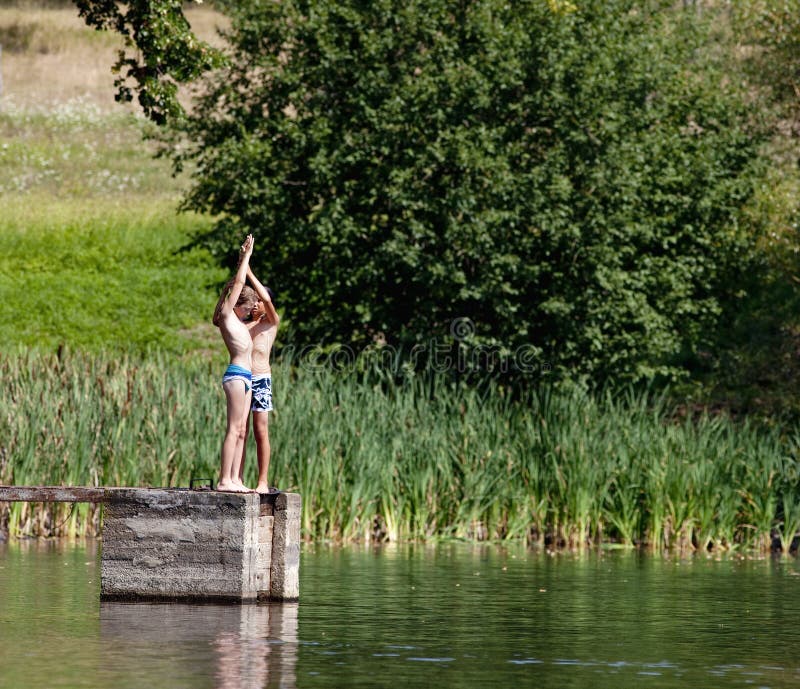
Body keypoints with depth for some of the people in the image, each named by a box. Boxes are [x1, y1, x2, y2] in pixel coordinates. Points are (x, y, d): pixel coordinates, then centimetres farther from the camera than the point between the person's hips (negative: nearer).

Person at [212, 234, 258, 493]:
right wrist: (246, 256, 4)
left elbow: (240, 283, 33)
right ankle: (224, 480, -15)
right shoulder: (227, 314, -3)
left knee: (241, 431, 6)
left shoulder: (236, 319, 20)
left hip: (244, 377, 10)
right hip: (237, 374, -10)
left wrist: (245, 258, 30)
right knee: (234, 429, -12)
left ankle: (234, 479, 5)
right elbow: (238, 283, -4)